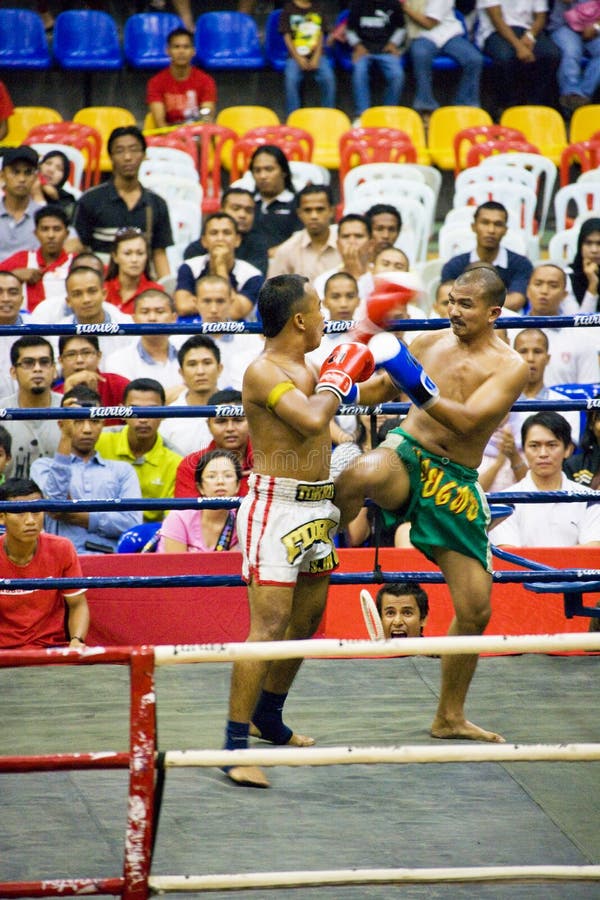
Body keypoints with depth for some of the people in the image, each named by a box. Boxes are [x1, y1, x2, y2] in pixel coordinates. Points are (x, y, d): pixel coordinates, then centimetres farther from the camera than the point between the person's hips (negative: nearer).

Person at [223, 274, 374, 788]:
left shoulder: (302, 369, 14)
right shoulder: (263, 371, -15)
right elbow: (311, 419, -29)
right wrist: (337, 377, -12)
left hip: (315, 509, 10)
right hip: (276, 508, -10)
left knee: (307, 620, 19)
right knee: (269, 626, -15)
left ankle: (269, 716, 37)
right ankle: (236, 745, -14)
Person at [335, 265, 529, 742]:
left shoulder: (510, 367, -5)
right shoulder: (431, 343, 4)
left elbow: (467, 420, -21)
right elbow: (378, 390, 19)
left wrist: (416, 385, -31)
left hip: (457, 483, 0)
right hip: (407, 455, 0)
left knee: (475, 610, 3)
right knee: (362, 474, -41)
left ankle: (450, 718, 21)